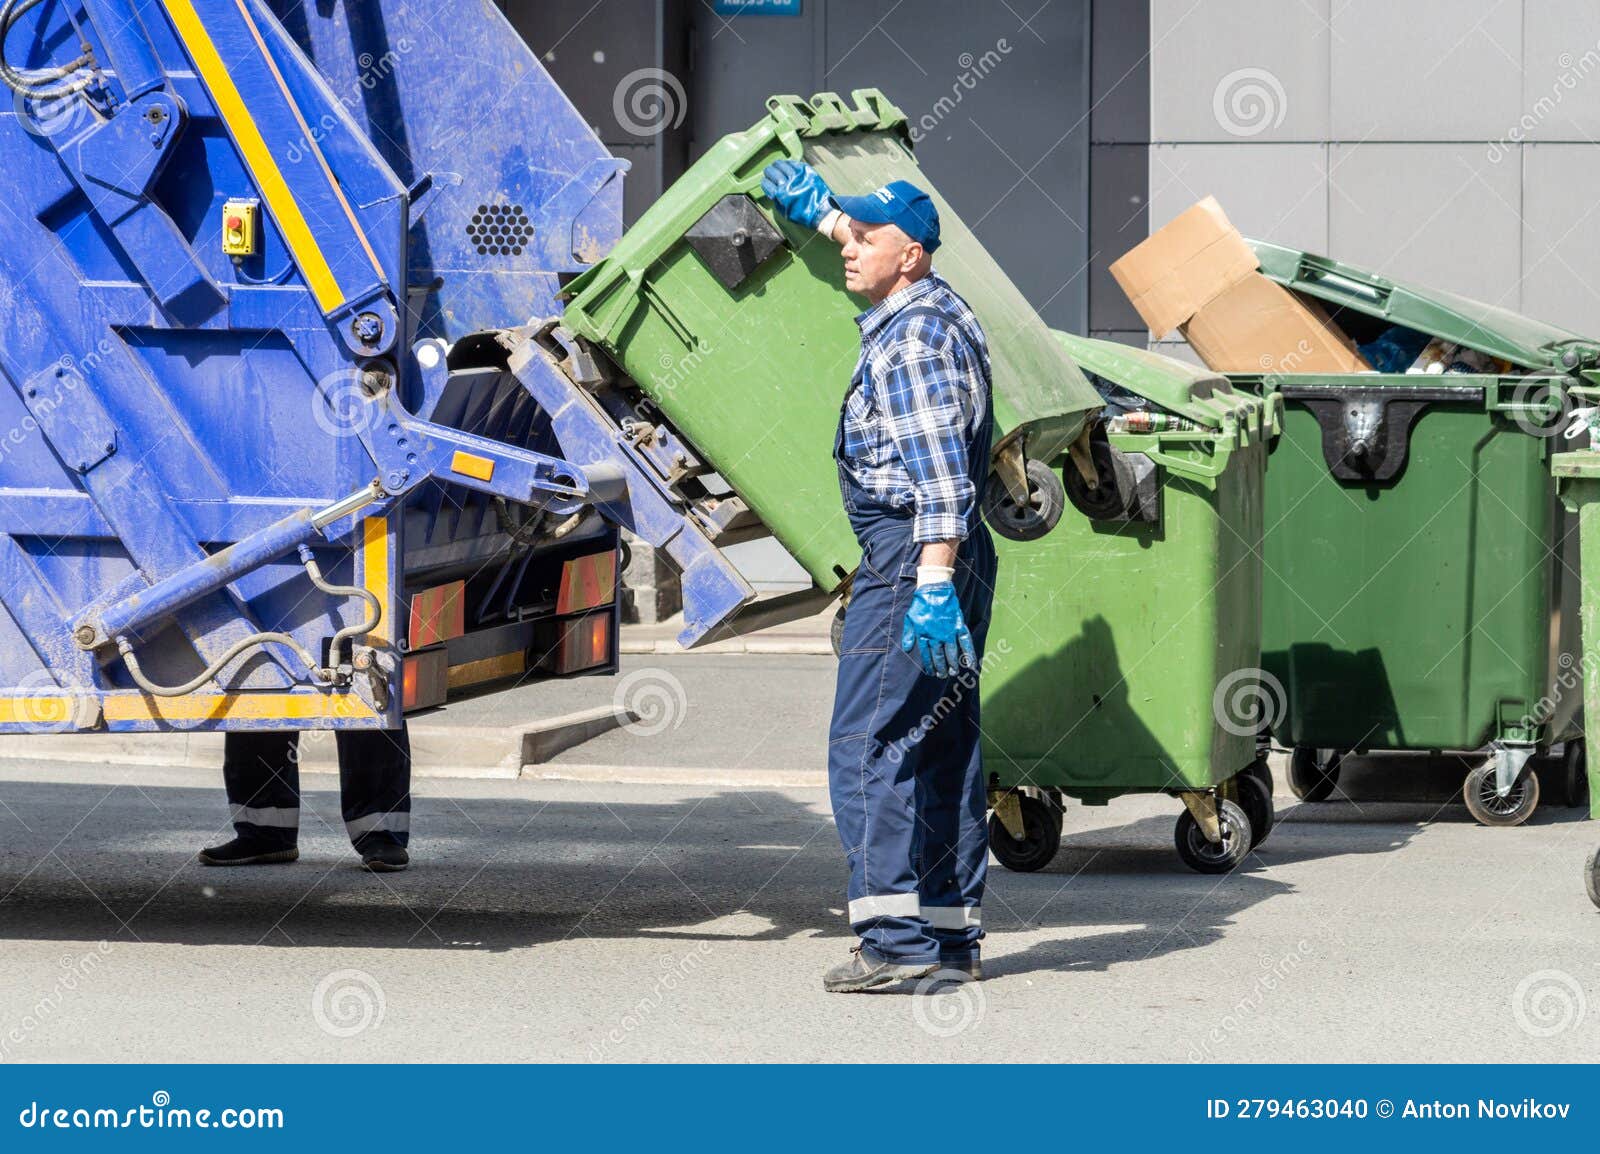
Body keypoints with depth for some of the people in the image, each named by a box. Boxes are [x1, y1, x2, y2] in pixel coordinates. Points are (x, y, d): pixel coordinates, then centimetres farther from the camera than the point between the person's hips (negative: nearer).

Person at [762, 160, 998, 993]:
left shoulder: (915, 336, -14)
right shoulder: (926, 313, 17)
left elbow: (940, 468, -24)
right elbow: (872, 247, 44)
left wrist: (931, 581, -30)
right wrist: (818, 205, 54)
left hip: (909, 551, -11)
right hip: (951, 558, 11)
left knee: (869, 745, -13)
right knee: (943, 747, 11)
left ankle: (896, 937, -19)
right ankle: (952, 932, 14)